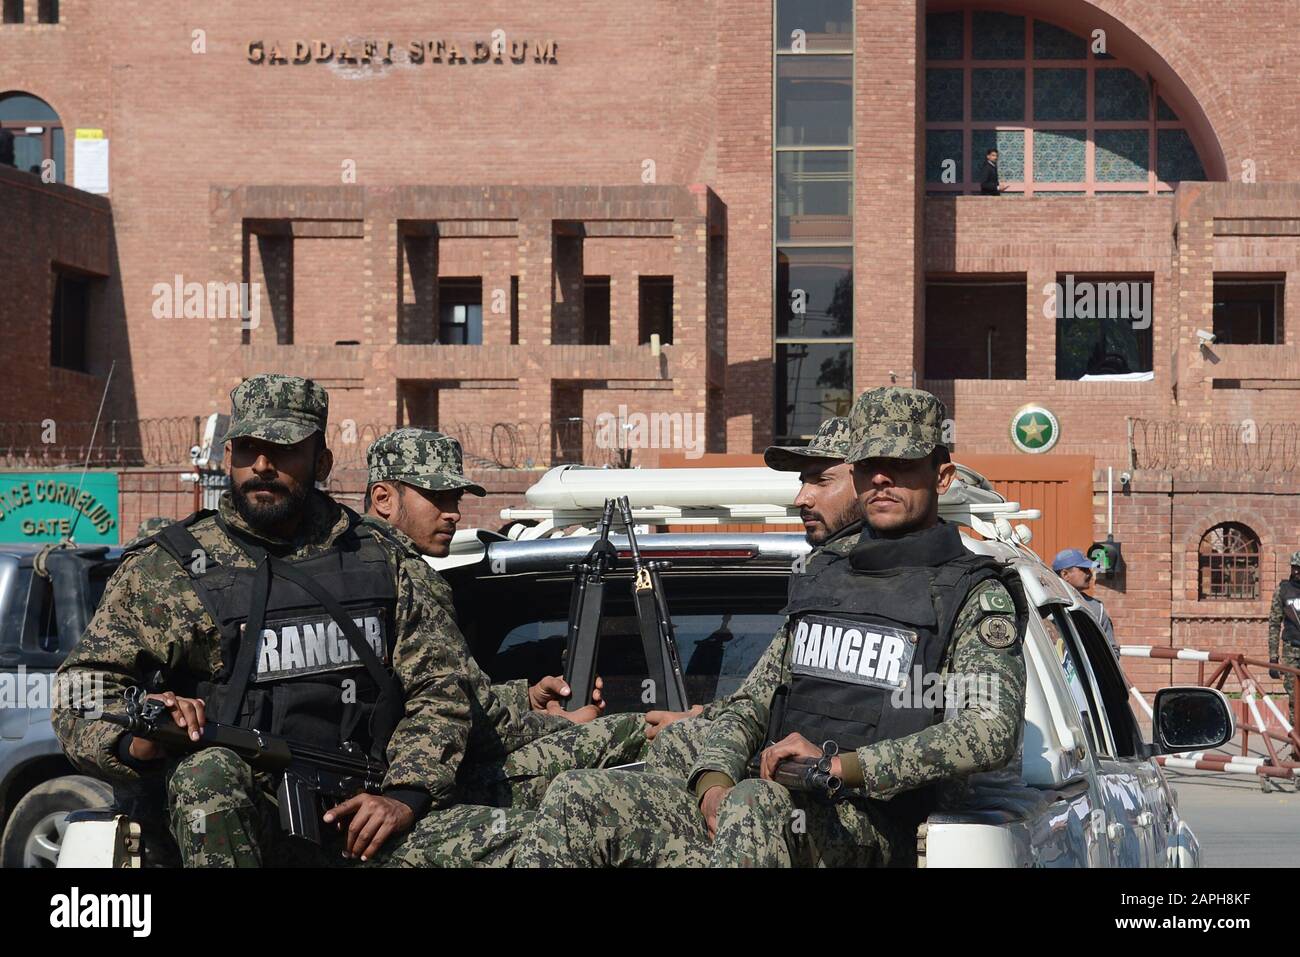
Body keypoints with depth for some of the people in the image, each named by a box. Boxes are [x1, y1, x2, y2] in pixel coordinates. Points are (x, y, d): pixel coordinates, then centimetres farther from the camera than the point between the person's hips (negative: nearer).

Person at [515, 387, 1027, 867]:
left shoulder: (978, 598, 4)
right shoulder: (824, 587, 26)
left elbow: (994, 732, -14)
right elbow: (748, 708, 24)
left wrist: (843, 764, -20)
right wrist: (714, 784, 0)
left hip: (863, 834, -7)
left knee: (755, 803, -41)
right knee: (577, 798, -13)